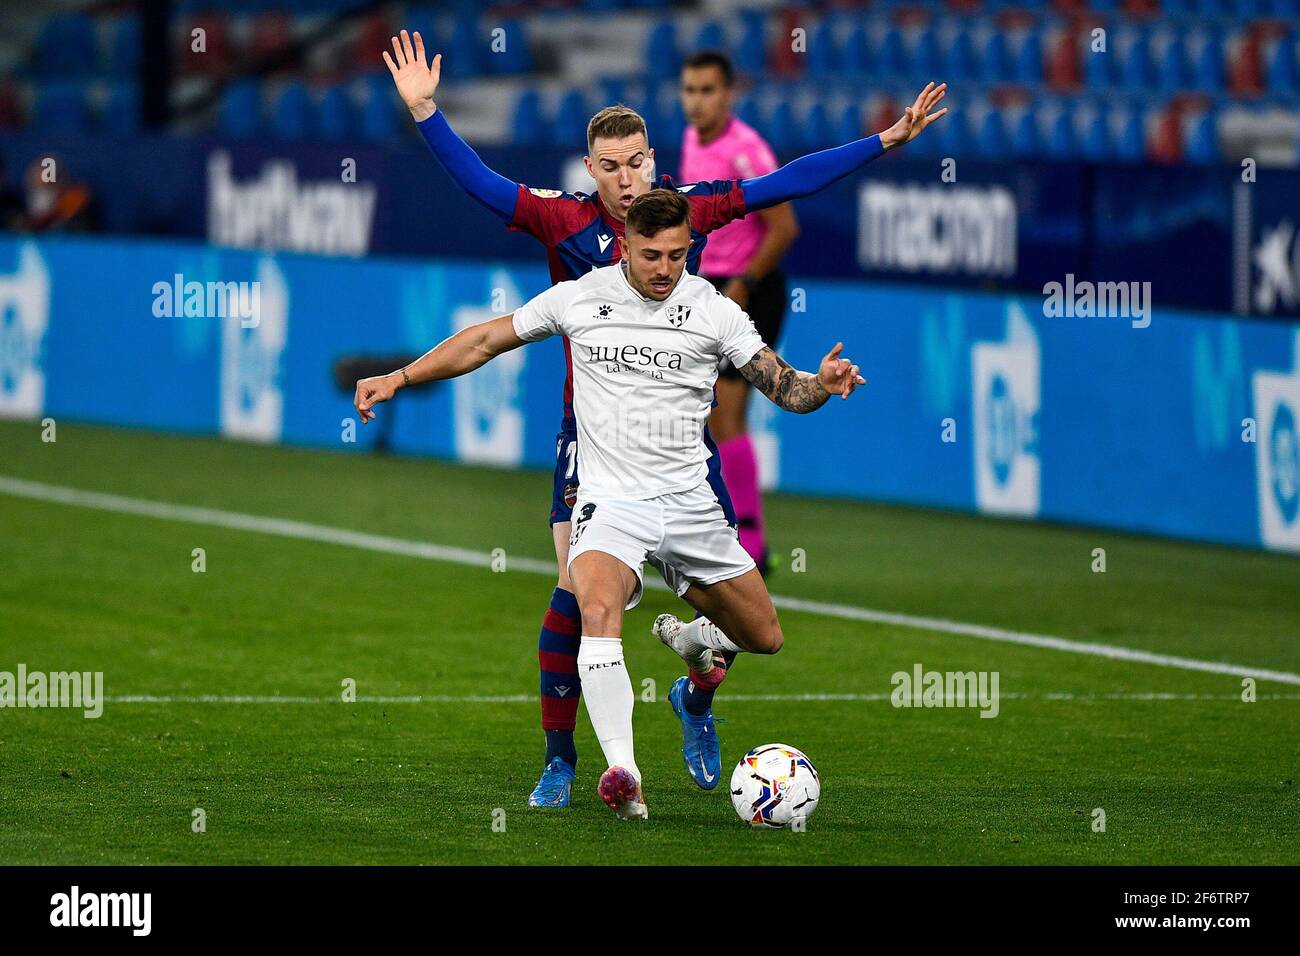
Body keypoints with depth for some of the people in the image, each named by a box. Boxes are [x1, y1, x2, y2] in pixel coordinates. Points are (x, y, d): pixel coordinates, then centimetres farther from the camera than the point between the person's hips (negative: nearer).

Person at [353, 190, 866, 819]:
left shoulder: (713, 312, 1)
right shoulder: (579, 298, 1)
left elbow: (782, 387, 2)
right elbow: (486, 341, 11)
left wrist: (822, 385, -21)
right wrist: (399, 378, 8)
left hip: (690, 501, 3)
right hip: (610, 501, -2)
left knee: (764, 638, 10)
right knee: (598, 613, -32)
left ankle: (692, 639, 45)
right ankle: (624, 776, -38)